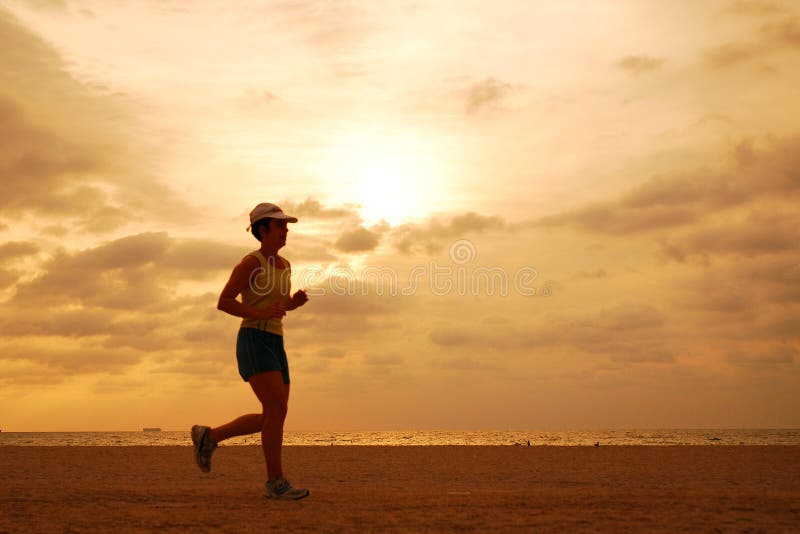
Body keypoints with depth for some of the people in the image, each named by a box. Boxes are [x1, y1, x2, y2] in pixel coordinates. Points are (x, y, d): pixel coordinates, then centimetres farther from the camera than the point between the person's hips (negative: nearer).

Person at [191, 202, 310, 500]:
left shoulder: (283, 265, 16)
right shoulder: (250, 262, -7)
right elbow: (223, 303, -9)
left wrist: (297, 301, 4)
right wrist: (262, 316, -19)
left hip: (275, 346, 8)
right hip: (254, 344, -8)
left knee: (272, 419, 6)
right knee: (278, 410, -19)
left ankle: (208, 436, 22)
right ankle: (276, 482, -10)